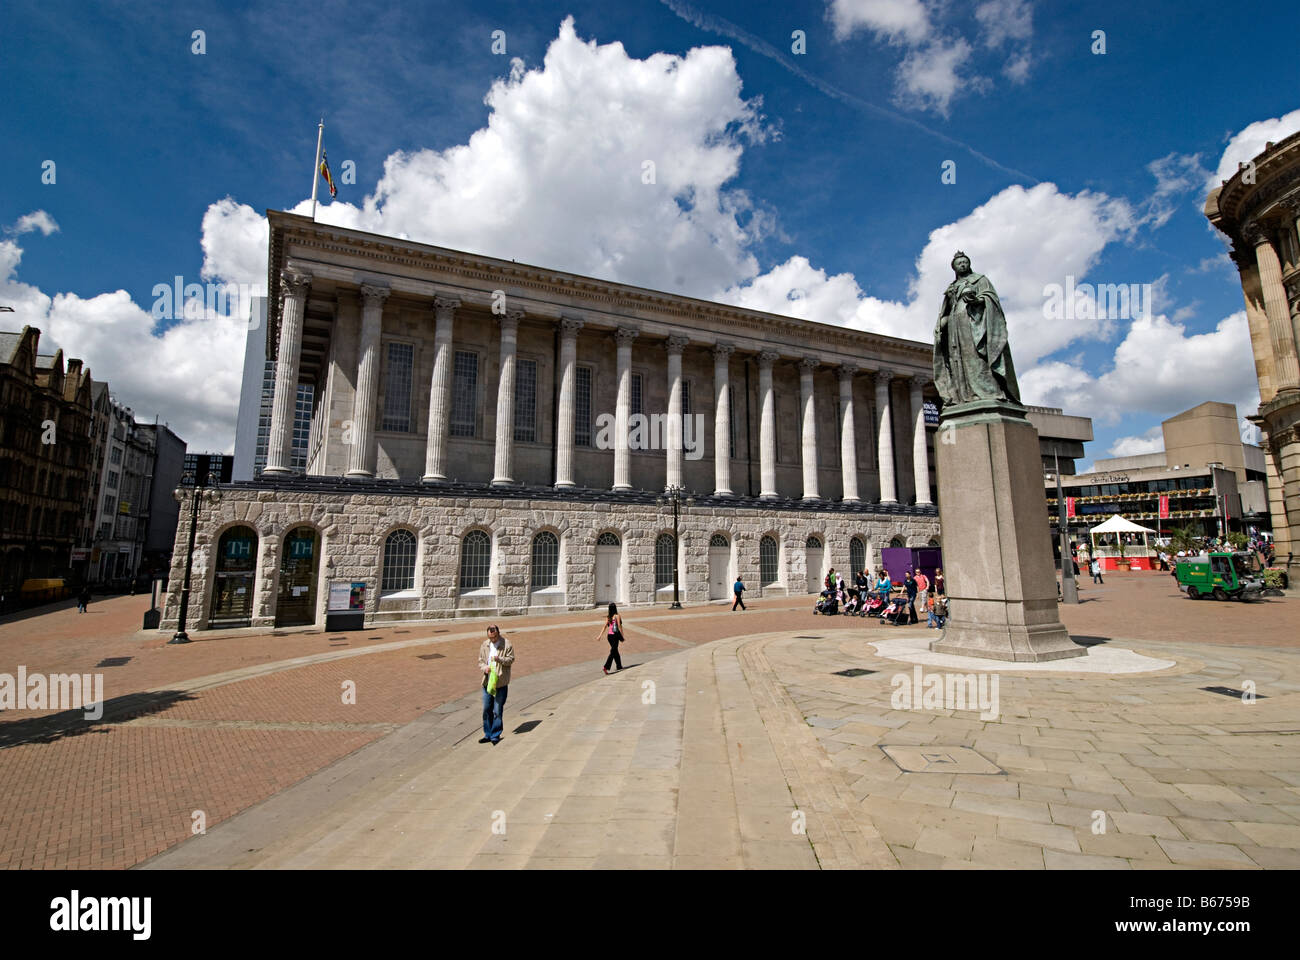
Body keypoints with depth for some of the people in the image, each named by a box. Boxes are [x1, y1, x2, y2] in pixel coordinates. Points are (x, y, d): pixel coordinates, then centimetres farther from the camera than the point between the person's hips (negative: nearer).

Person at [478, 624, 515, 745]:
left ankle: (495, 736, 12)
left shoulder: (506, 644, -6)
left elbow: (511, 659, -6)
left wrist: (500, 659, -24)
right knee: (486, 709, 11)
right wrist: (485, 667, -9)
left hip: (501, 682, -4)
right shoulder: (485, 645, 7)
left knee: (498, 710, 0)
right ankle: (488, 734, 24)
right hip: (487, 681, 4)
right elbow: (480, 660, 12)